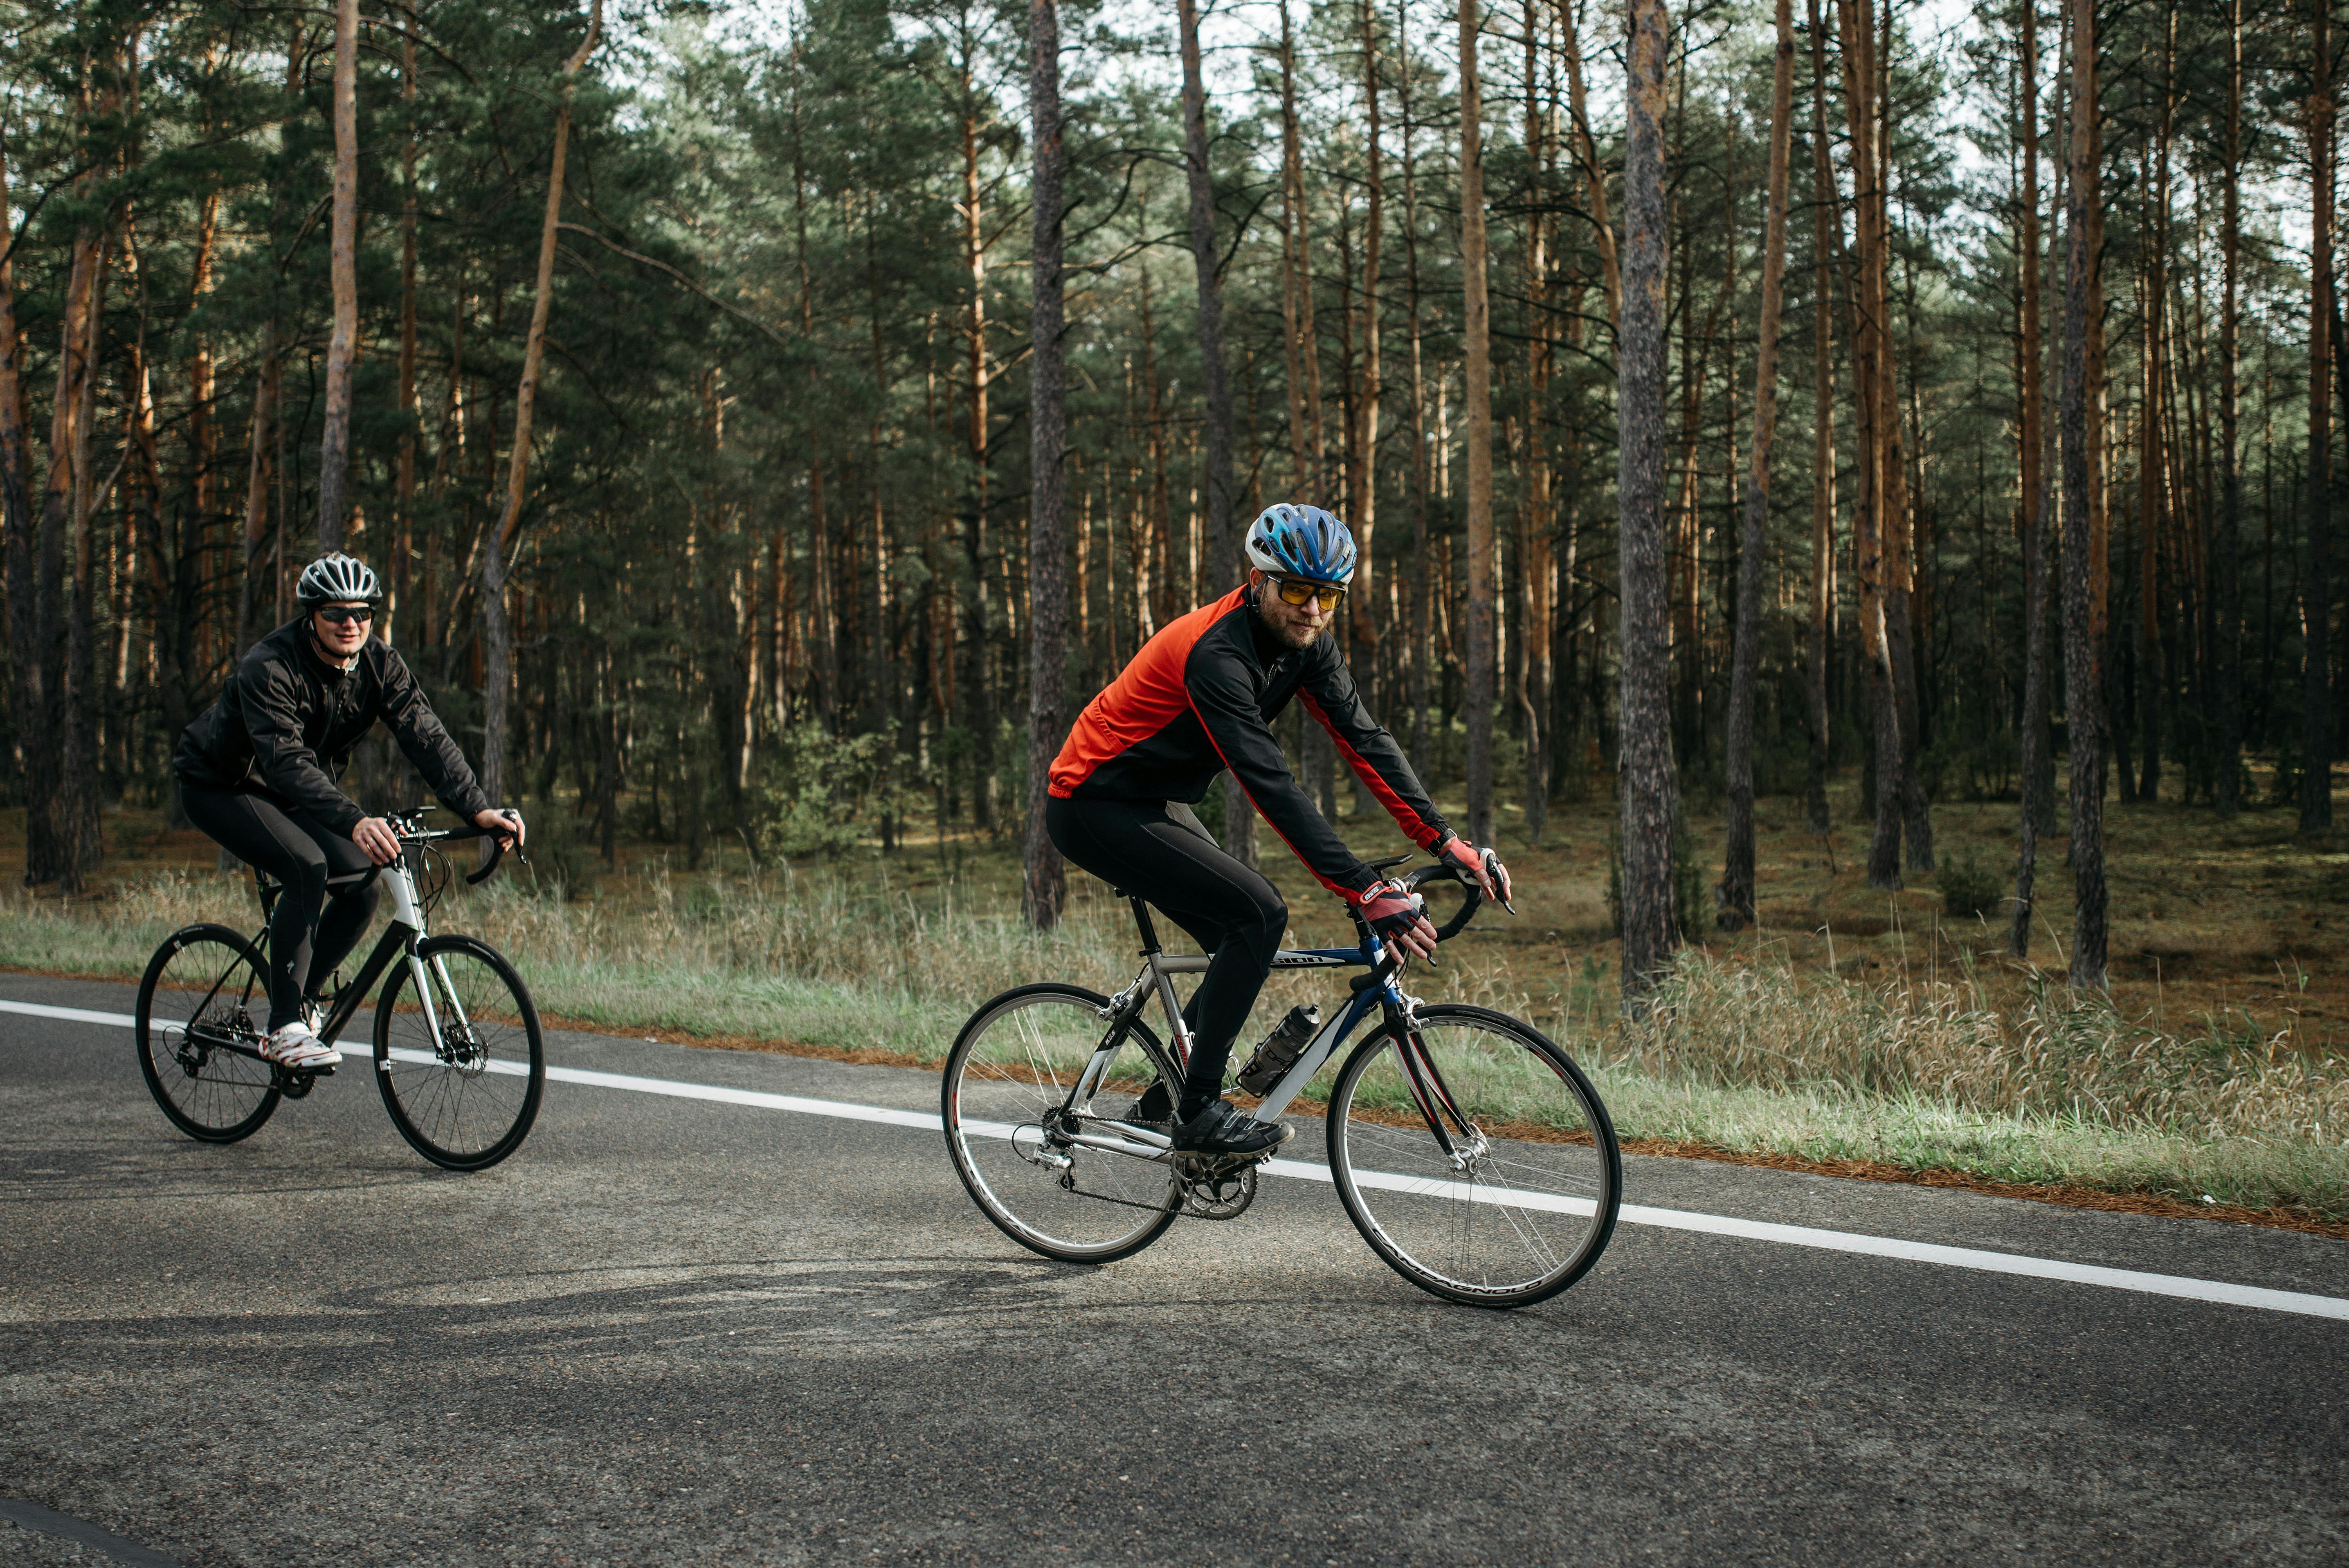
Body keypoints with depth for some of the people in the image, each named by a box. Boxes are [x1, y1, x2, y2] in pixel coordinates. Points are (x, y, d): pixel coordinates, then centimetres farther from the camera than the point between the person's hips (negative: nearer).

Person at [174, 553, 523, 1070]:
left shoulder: (379, 665, -13)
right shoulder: (269, 668, -31)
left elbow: (426, 737, -22)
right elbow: (288, 762, -43)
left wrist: (479, 810, -36)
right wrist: (354, 823, -57)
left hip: (286, 794, 6)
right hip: (219, 785, -6)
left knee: (360, 892, -11)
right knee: (309, 868, -29)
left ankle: (299, 1003, 11)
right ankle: (286, 1028, -24)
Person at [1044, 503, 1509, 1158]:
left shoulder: (1303, 641, -3)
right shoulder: (1217, 653, -30)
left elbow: (1364, 739, -6)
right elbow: (1272, 786, -36)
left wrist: (1446, 841, -15)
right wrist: (1366, 892, -39)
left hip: (1155, 802, 9)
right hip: (1095, 808, -9)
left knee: (1246, 943, 7)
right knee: (1259, 914, -19)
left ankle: (1163, 1101, 19)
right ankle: (1199, 1114, -13)